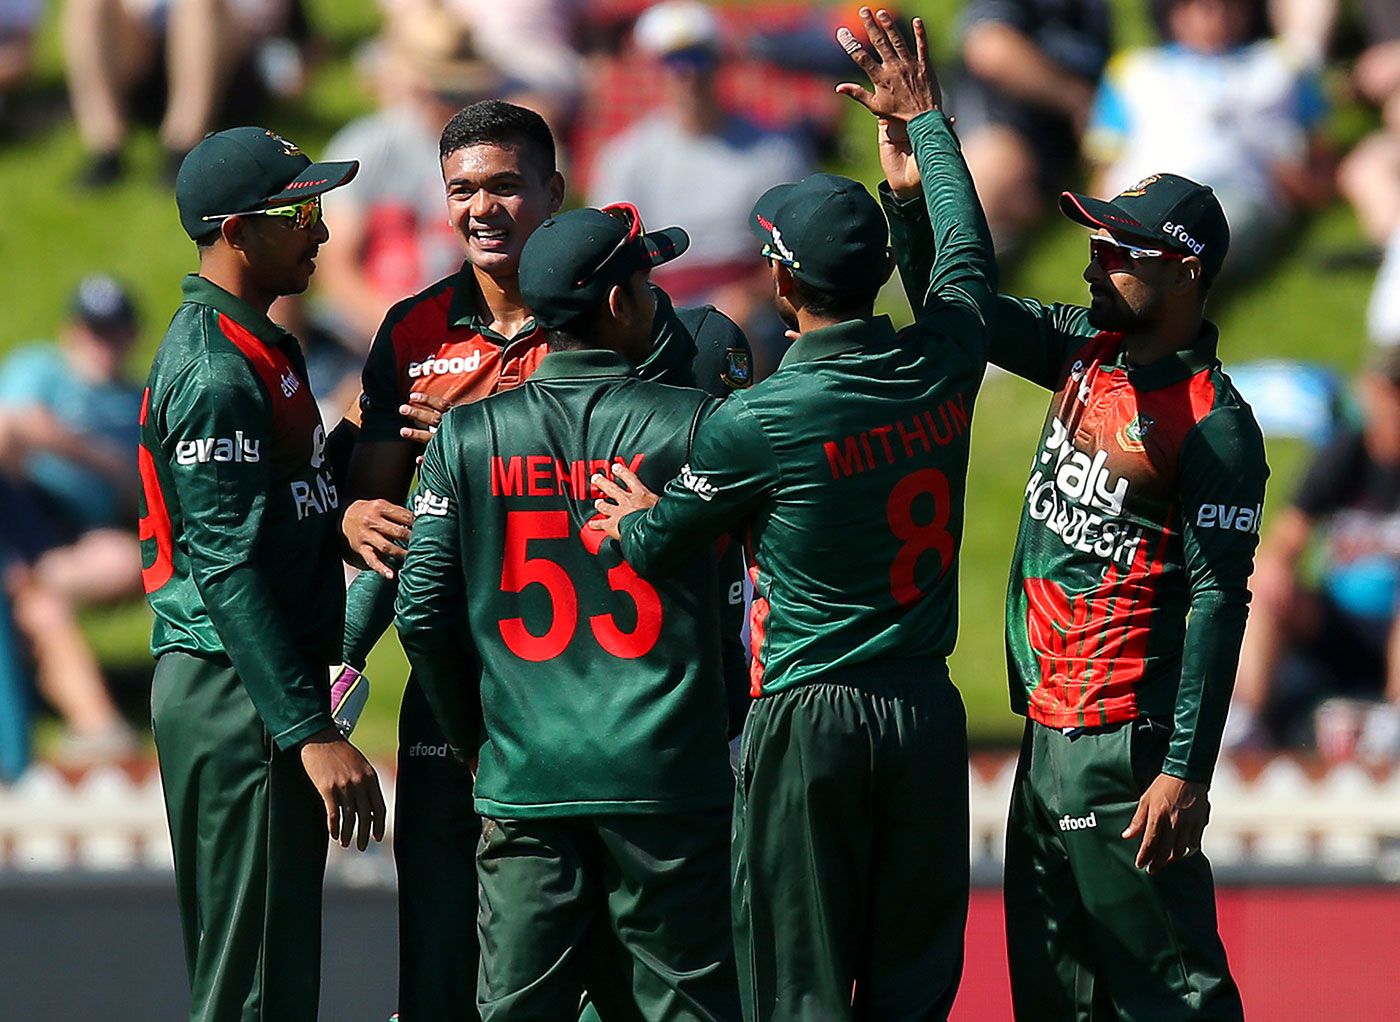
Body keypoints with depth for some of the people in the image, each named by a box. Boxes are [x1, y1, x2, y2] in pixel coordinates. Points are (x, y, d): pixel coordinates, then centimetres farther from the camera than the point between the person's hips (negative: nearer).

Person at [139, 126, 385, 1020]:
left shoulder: (263, 347, 17)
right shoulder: (215, 371, -15)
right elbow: (226, 569, -21)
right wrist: (311, 732, -24)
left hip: (270, 687, 10)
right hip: (233, 694, -10)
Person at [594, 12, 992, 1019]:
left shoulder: (756, 422, -13)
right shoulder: (943, 366, -1)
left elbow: (656, 546, 1)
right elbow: (971, 252, 21)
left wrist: (634, 515, 25)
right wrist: (922, 117, 32)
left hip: (809, 716, -5)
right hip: (928, 711, 5)